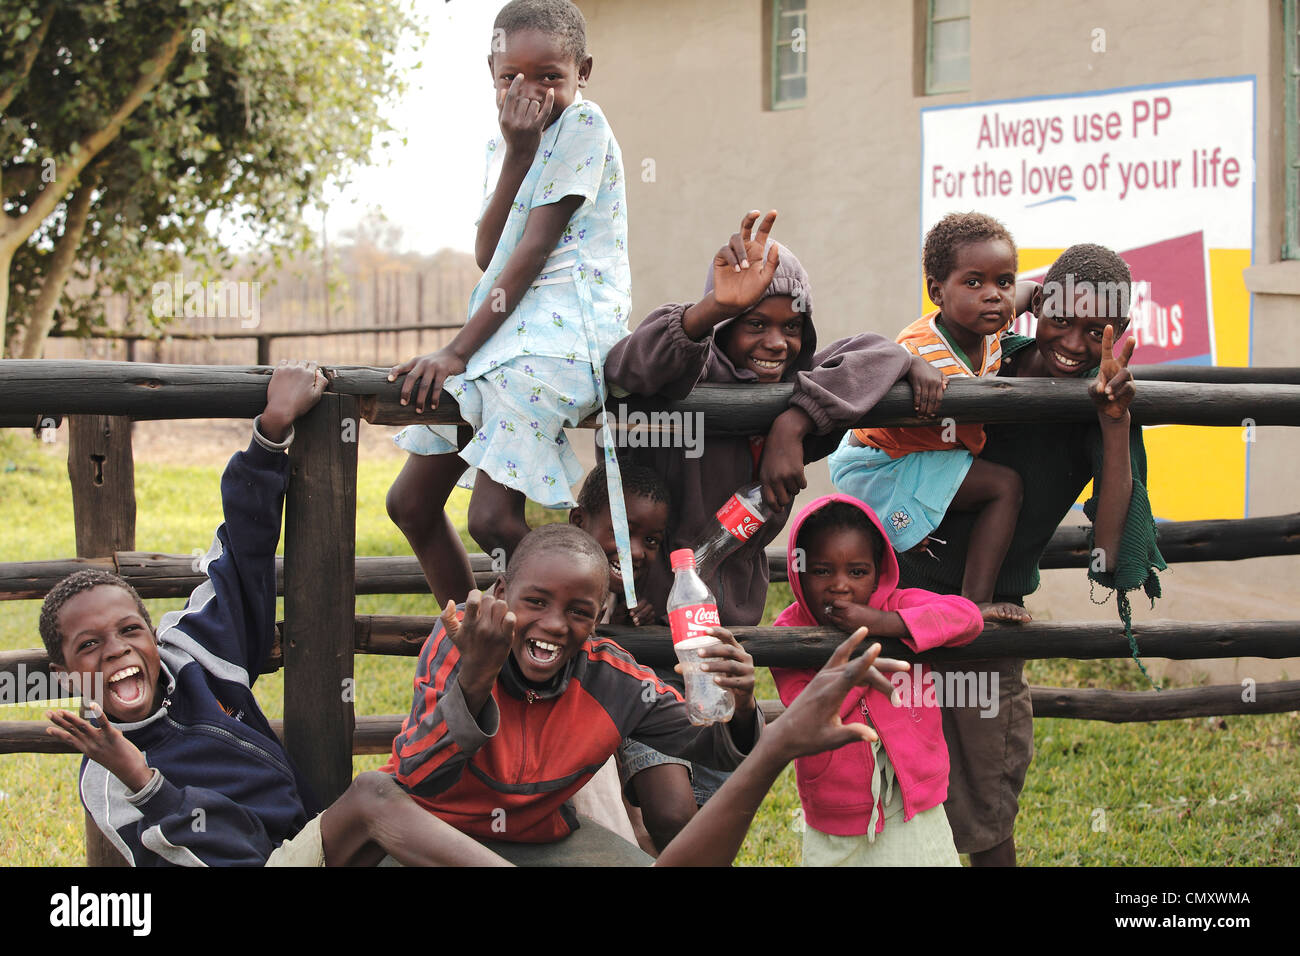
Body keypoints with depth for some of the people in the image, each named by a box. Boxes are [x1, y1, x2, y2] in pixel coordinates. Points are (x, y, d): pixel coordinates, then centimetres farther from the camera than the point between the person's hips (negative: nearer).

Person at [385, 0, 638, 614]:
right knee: (410, 503, 10)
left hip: (563, 331, -9)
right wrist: (517, 153, -10)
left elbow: (535, 247, -13)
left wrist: (459, 351, -15)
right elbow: (488, 257, 0)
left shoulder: (582, 125, -7)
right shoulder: (501, 143, 15)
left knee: (492, 518, -21)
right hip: (503, 329, 9)